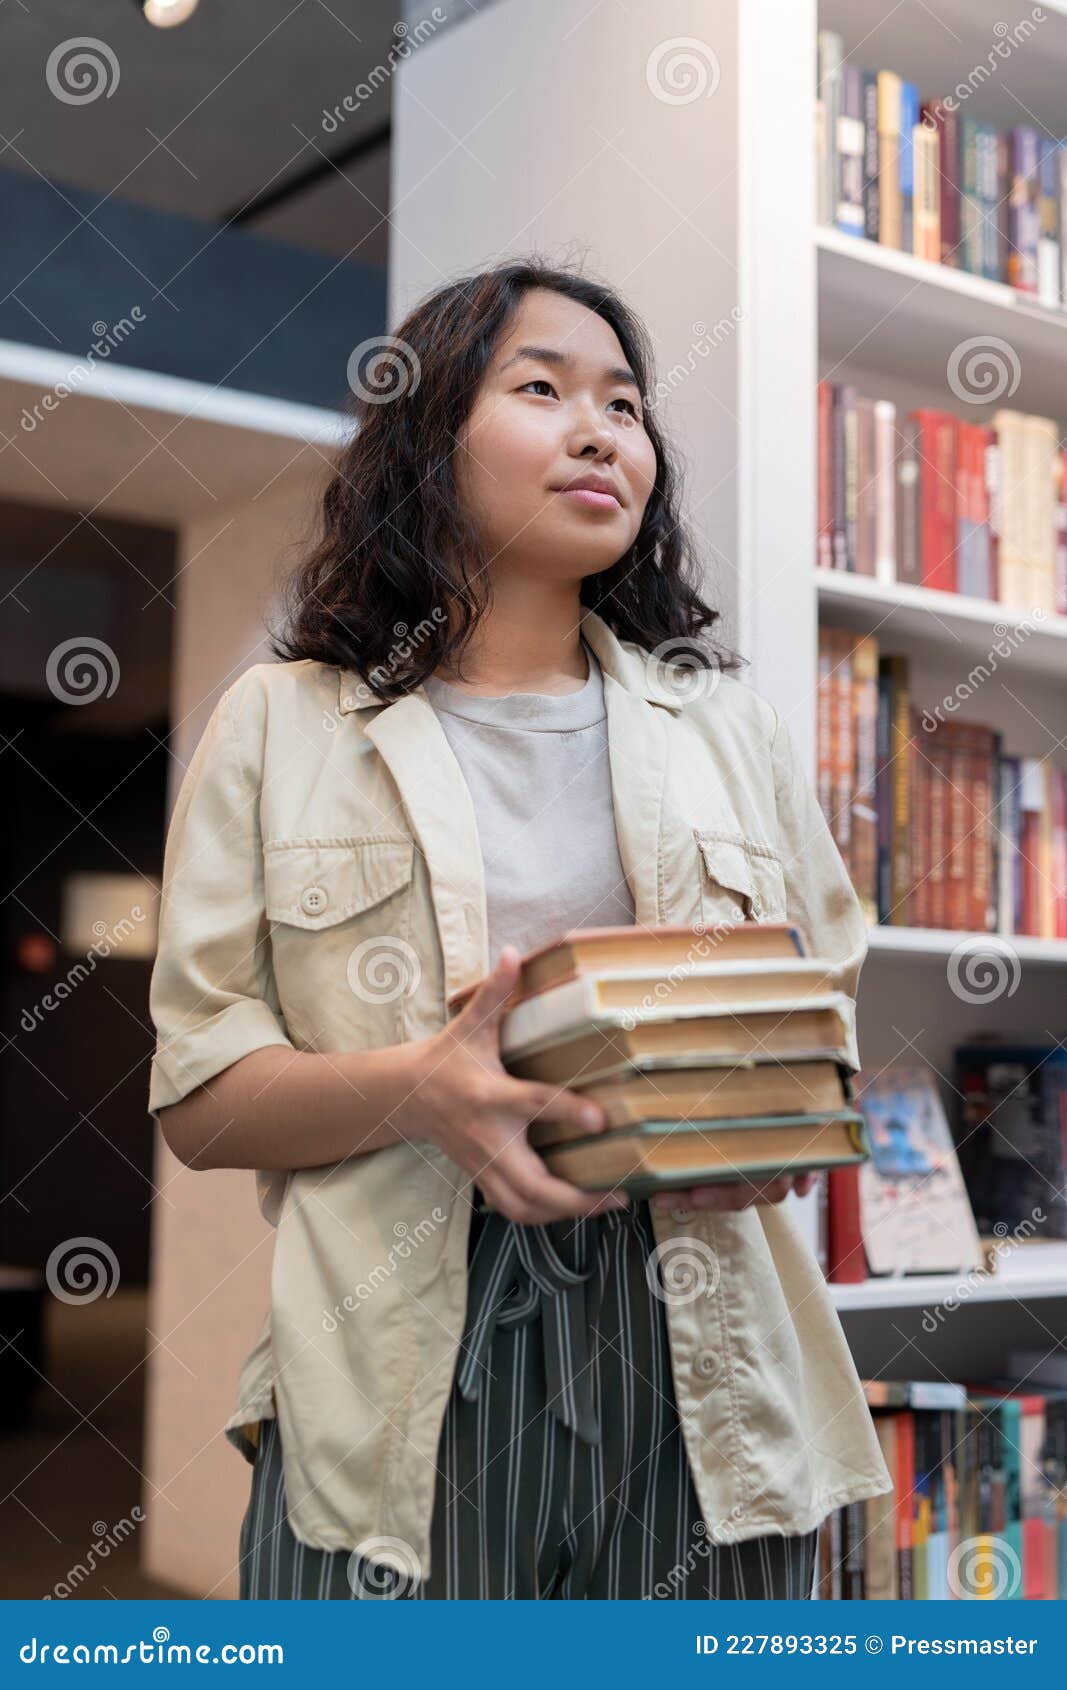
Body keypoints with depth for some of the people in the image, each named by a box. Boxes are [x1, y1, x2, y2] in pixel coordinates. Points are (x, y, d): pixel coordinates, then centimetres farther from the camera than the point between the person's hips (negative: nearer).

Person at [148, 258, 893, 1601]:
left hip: (699, 1372, 3)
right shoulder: (282, 725, 6)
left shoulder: (728, 726, 14)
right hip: (409, 1382, -2)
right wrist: (412, 1088, -18)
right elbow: (197, 1099, 1)